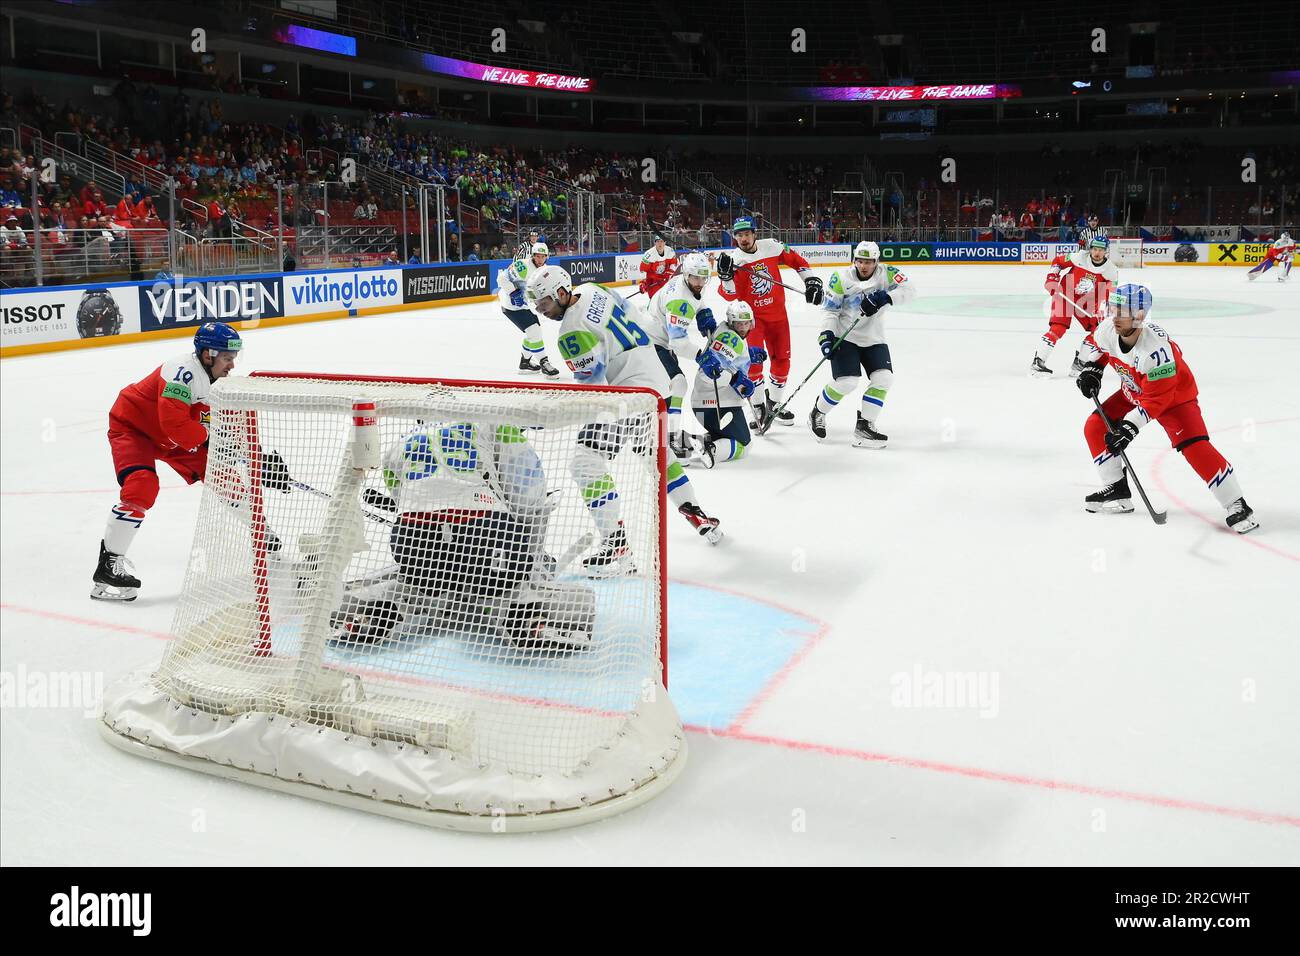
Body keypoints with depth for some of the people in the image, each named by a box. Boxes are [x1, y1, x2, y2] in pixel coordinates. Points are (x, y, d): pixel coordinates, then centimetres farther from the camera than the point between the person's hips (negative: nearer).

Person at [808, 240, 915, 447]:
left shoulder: (886, 274, -6)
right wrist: (826, 334, -21)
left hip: (874, 340, 4)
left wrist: (885, 297, -34)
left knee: (884, 379, -11)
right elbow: (829, 309, -8)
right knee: (846, 382, -15)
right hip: (845, 338, -3)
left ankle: (864, 426, 0)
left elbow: (908, 290, -20)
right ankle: (817, 413, 11)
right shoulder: (841, 278, -10)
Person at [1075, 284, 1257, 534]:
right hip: (1133, 392, 7)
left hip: (1174, 395, -7)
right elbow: (1093, 344, 7)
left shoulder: (1155, 347, -39)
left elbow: (1156, 399, -34)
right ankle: (1117, 491, 12)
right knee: (1095, 427, -1)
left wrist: (1130, 426, -37)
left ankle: (1237, 506, -13)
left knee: (1195, 448, -23)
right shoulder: (1108, 329, -21)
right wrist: (1091, 369, -4)